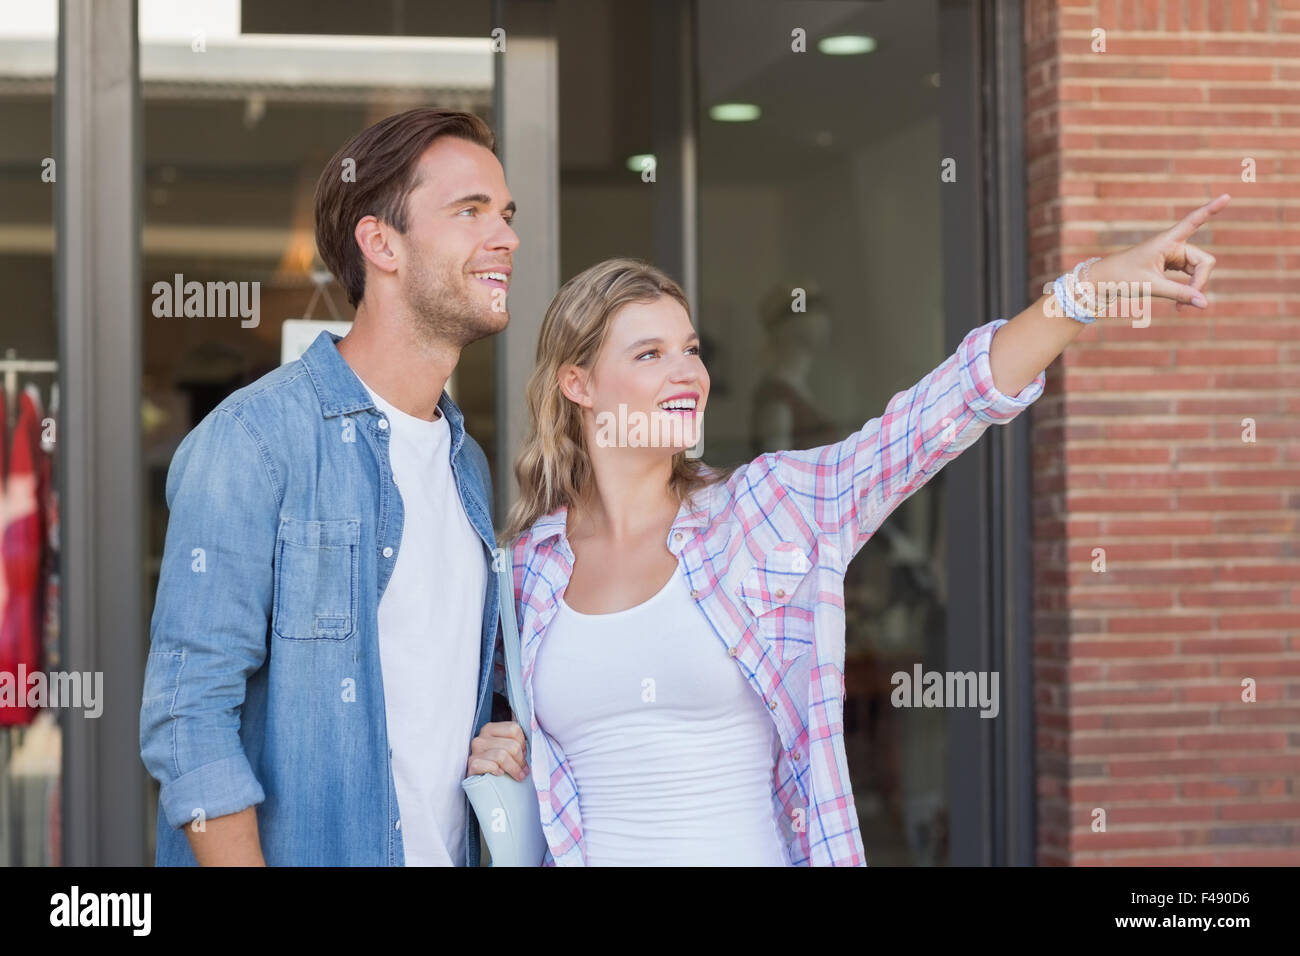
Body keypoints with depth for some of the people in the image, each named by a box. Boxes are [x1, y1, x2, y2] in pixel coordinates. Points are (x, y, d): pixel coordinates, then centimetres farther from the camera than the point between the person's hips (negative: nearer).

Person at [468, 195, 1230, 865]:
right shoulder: (527, 565, 1)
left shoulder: (772, 508, -4)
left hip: (754, 848, -1)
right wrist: (493, 753, -6)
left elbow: (948, 408, -13)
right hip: (596, 852, 1)